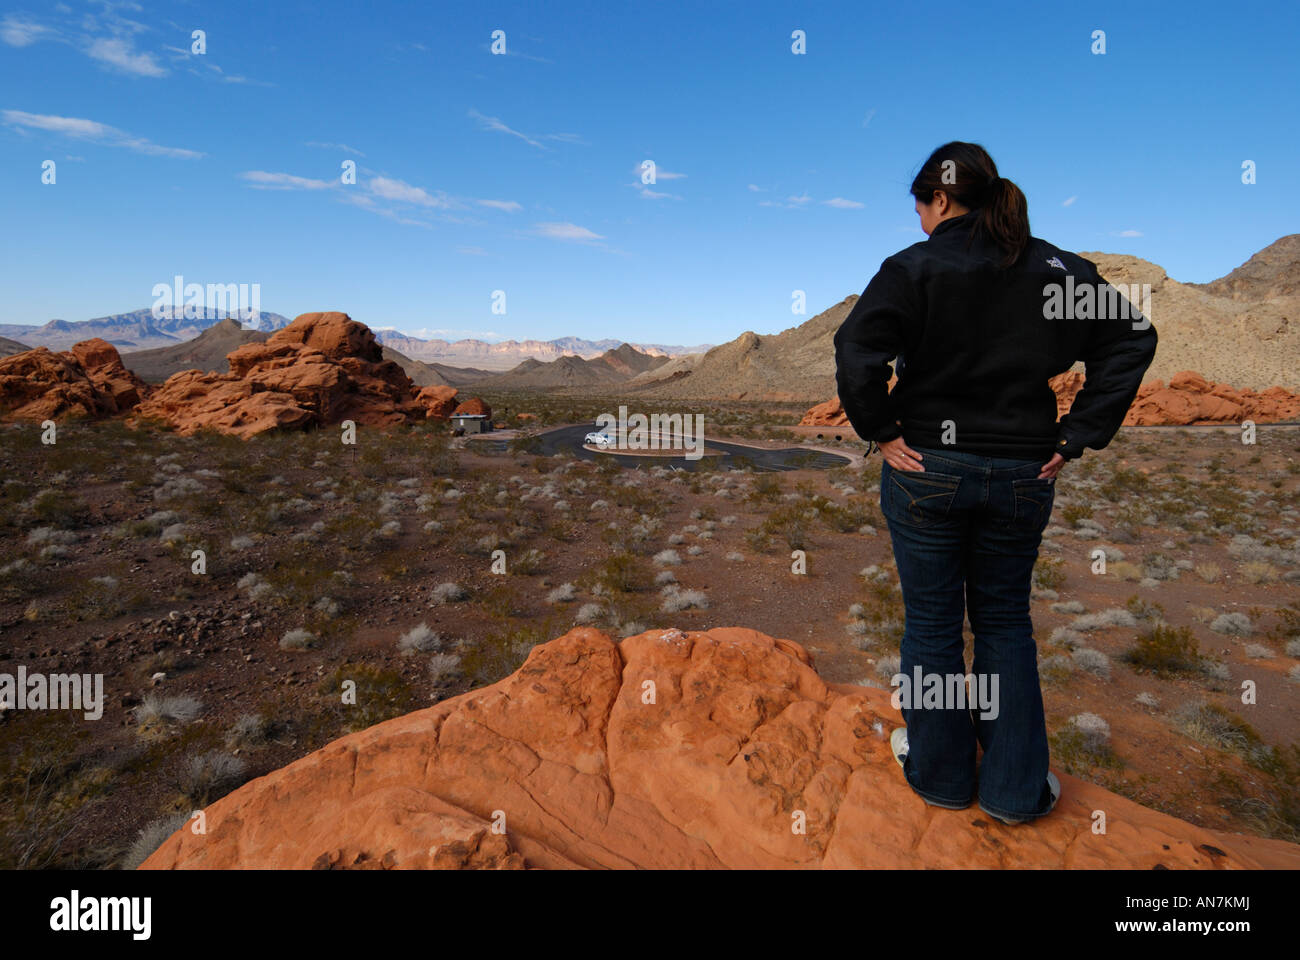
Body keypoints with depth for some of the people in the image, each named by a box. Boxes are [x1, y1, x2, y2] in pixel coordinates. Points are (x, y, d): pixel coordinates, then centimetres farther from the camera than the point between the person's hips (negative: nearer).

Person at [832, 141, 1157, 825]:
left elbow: (856, 352, -22)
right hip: (1023, 477, 4)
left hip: (927, 470, -3)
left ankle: (939, 773, 29)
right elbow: (1132, 339, 3)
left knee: (931, 622, 12)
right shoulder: (1057, 268, 3)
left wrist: (880, 431, -11)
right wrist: (1077, 436, 1)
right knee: (1005, 621, 18)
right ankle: (1017, 786, 27)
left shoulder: (914, 268, -10)